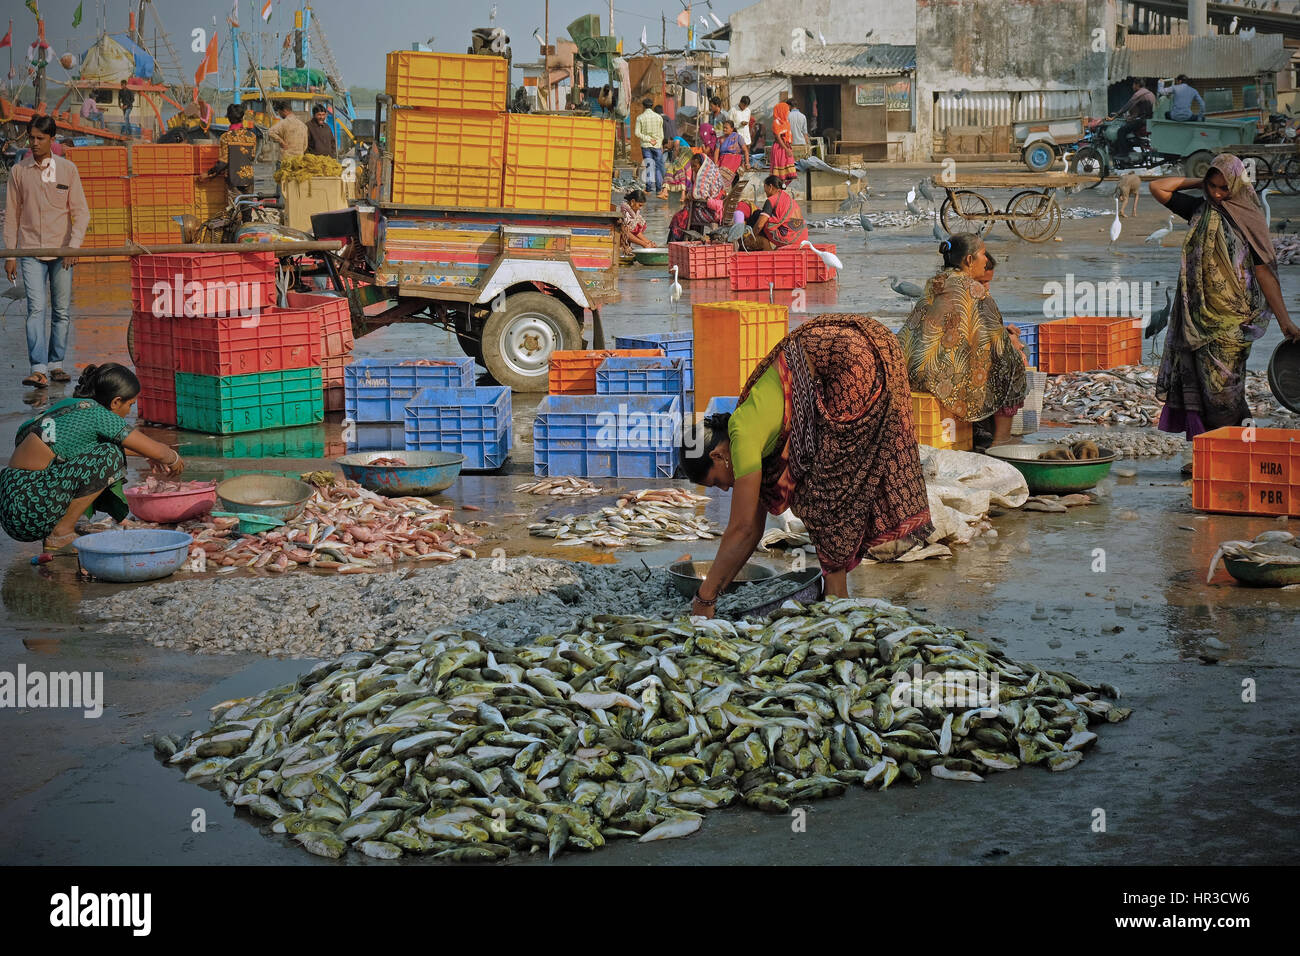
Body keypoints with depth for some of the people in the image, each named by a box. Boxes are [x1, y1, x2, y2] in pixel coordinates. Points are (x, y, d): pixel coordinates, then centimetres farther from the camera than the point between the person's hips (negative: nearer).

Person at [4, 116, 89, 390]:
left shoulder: (68, 169, 2)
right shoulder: (19, 171, 4)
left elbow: (81, 211, 2)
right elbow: (12, 215, 8)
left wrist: (74, 245, -11)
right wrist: (10, 255, 4)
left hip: (61, 252, 1)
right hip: (30, 251, -1)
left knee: (61, 311, 5)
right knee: (36, 308, -12)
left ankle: (56, 364, 17)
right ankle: (38, 369, -18)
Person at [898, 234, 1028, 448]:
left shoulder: (933, 285, 12)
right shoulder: (973, 289, -12)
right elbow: (996, 336, -8)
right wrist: (1018, 354, 14)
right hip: (949, 373, -9)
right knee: (1011, 366, 11)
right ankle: (1001, 438, 13)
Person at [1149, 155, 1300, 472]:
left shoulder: (1247, 219, -2)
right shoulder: (1200, 211, 11)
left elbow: (1264, 271, -7)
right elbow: (1157, 187, 14)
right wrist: (1199, 183, 8)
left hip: (1231, 318, -5)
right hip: (1197, 314, 5)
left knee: (1222, 387, -9)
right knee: (1197, 385, 3)